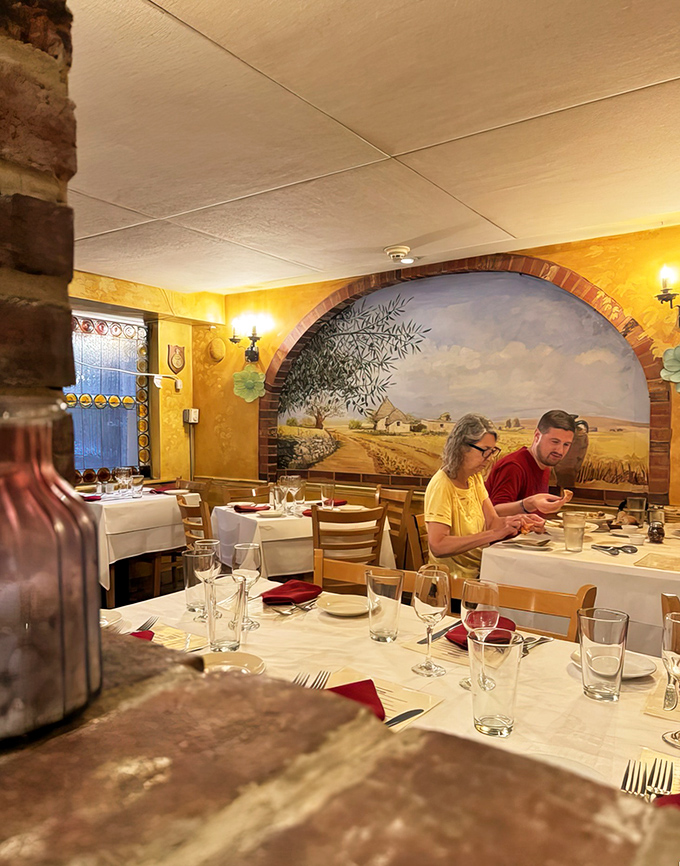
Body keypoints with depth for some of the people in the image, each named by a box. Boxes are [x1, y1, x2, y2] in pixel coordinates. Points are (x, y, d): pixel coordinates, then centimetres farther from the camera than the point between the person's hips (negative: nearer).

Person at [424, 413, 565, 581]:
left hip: (479, 570, 8)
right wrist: (495, 534, -29)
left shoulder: (475, 477, 9)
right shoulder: (441, 485, -18)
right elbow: (437, 546, -28)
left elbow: (492, 522, 3)